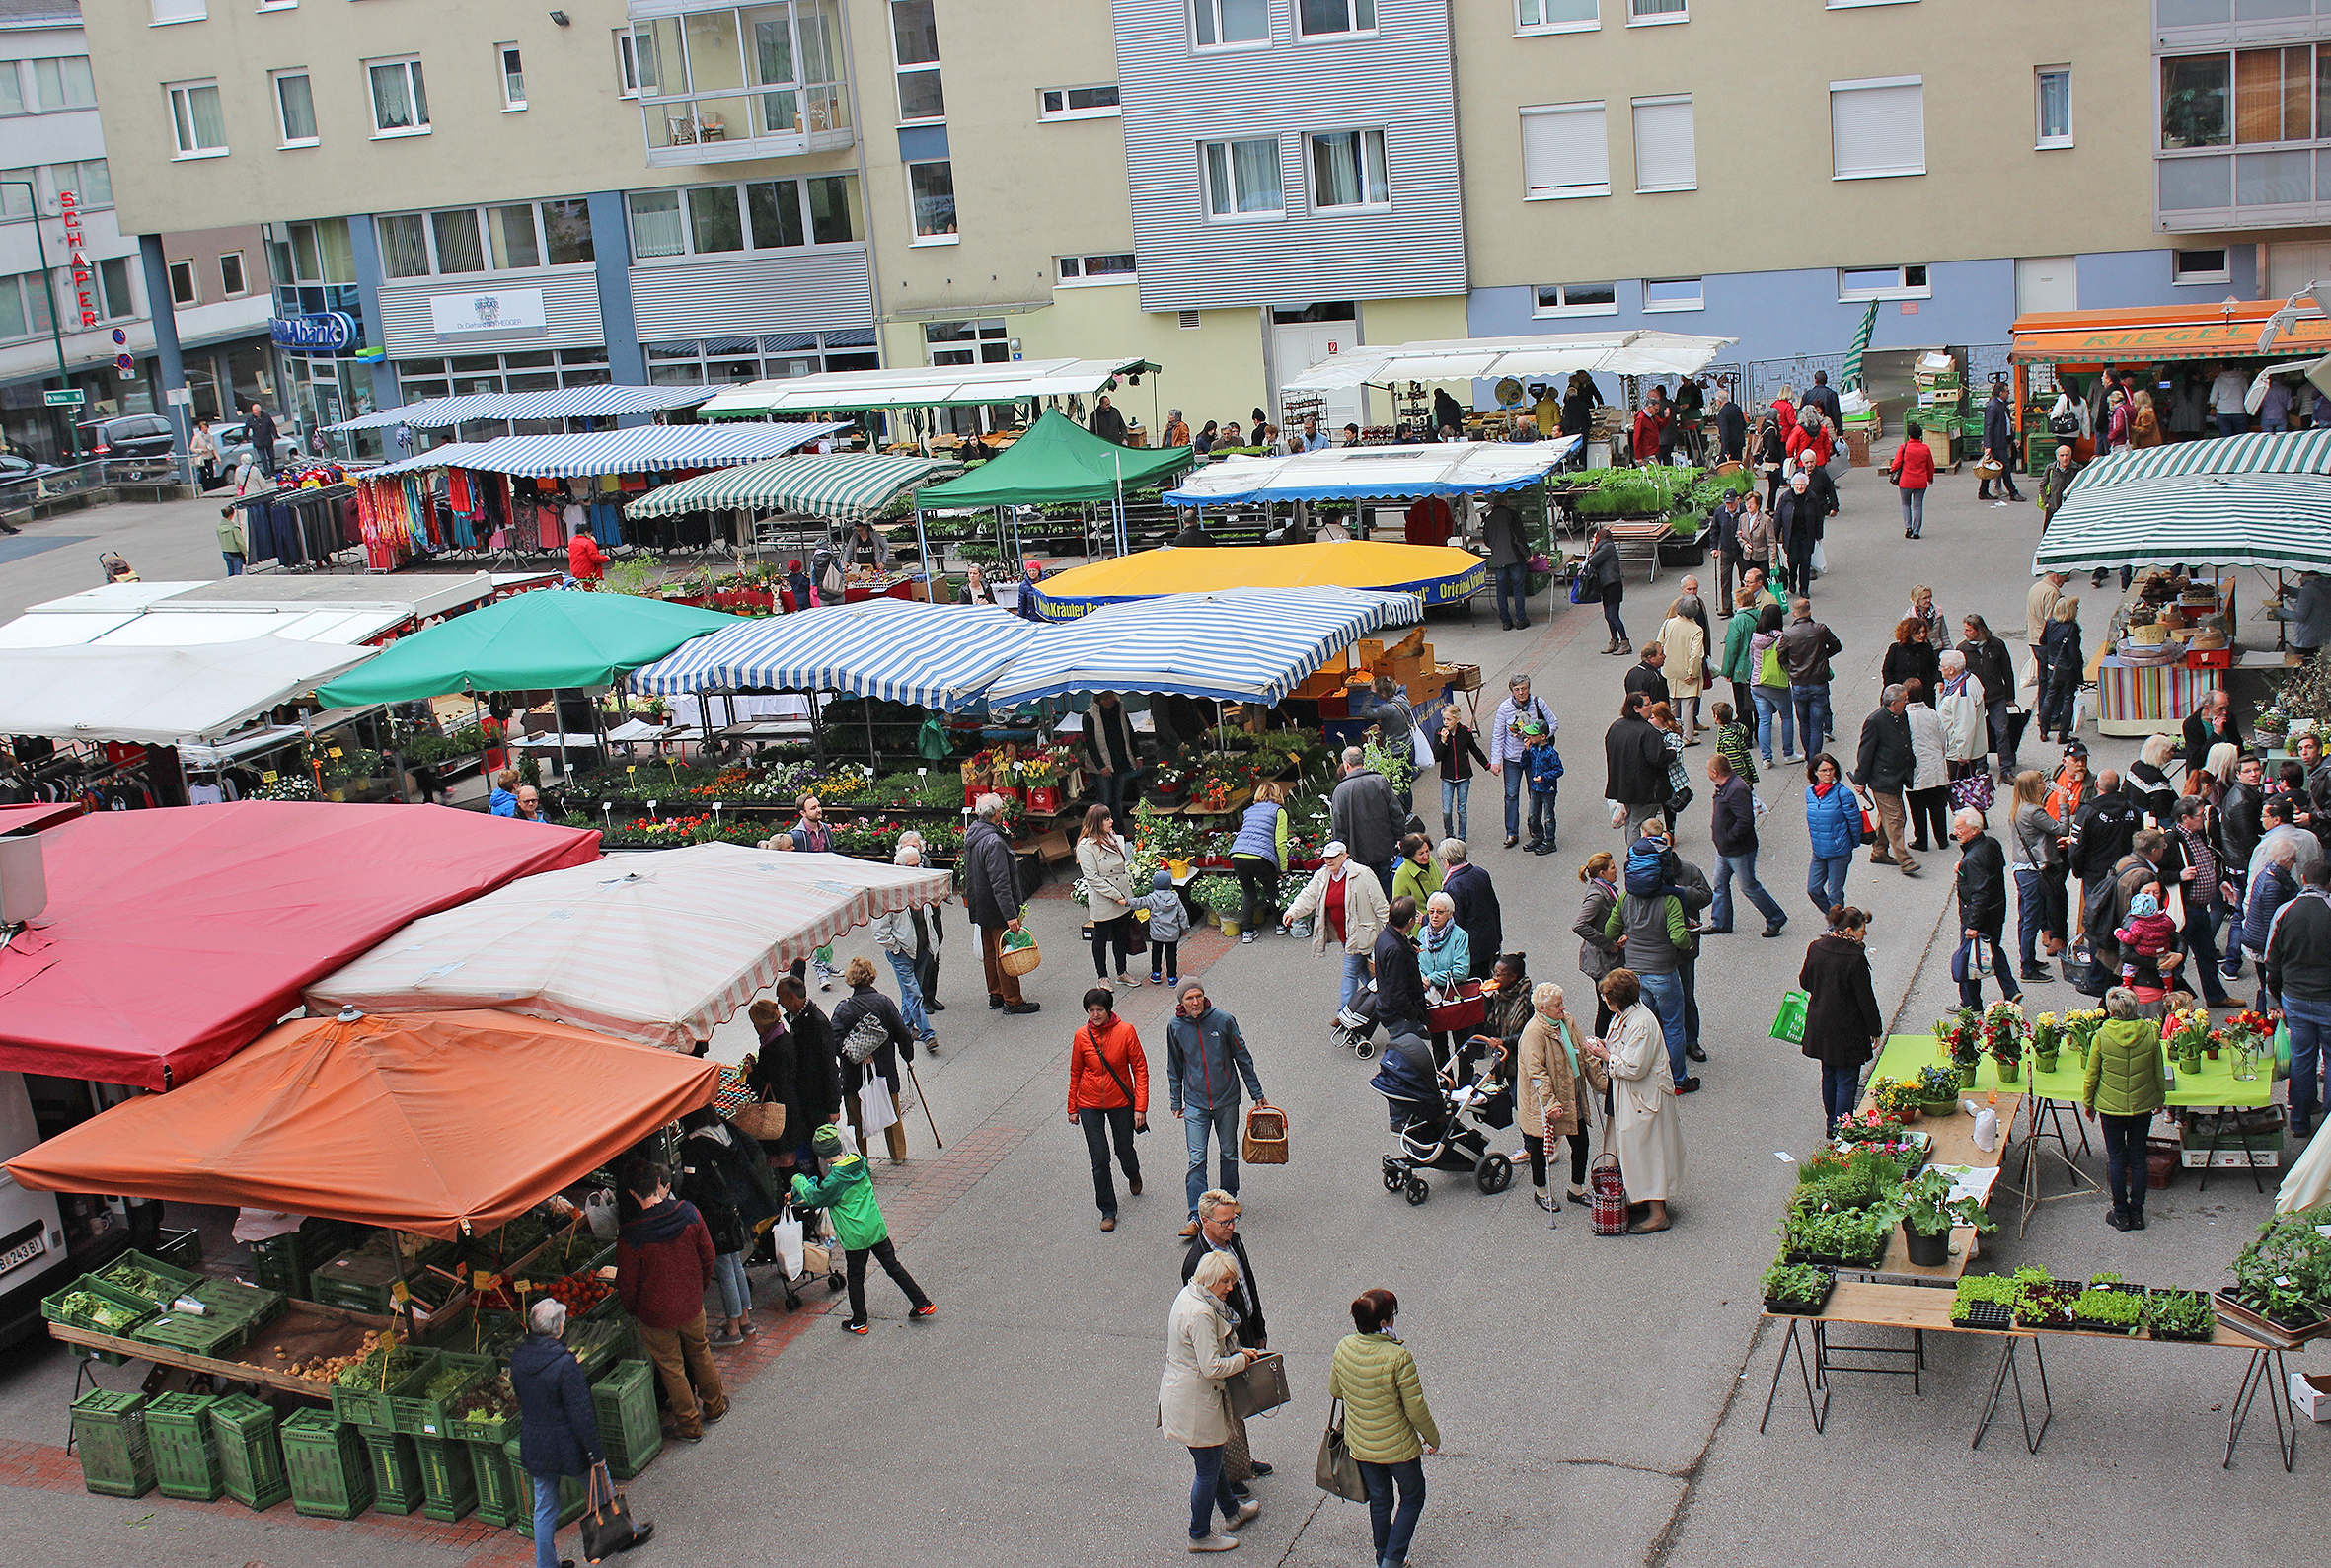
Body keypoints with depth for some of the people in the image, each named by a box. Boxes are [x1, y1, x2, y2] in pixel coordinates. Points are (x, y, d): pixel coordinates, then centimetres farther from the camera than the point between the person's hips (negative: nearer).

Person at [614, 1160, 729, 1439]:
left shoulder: (630, 1238, -27)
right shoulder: (688, 1213, -18)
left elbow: (627, 1285, -14)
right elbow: (707, 1254, -3)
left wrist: (631, 1310, 7)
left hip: (656, 1315, -3)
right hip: (691, 1305, 3)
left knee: (671, 1367, 16)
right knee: (699, 1352, 27)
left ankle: (690, 1426, 30)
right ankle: (714, 1407, 46)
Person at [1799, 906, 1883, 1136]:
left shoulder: (1815, 948, -5)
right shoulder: (1856, 957, -23)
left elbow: (1805, 982, 8)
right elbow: (1866, 998, -16)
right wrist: (1875, 1030, -5)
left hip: (1819, 1026, 7)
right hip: (1846, 1029, -7)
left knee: (1829, 1076, 21)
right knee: (1846, 1080, 5)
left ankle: (1832, 1124, 32)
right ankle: (1841, 1128, 9)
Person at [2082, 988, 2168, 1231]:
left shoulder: (2101, 1037, -17)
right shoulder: (2150, 1034, -12)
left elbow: (2091, 1075, -8)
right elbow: (2159, 1072, 1)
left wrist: (2088, 1103, 8)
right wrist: (2160, 1098, 18)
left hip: (2111, 1106, -2)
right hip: (2143, 1106, 2)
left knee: (2116, 1158, 12)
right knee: (2138, 1157, 15)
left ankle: (2121, 1213, 19)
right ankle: (2137, 1212, 22)